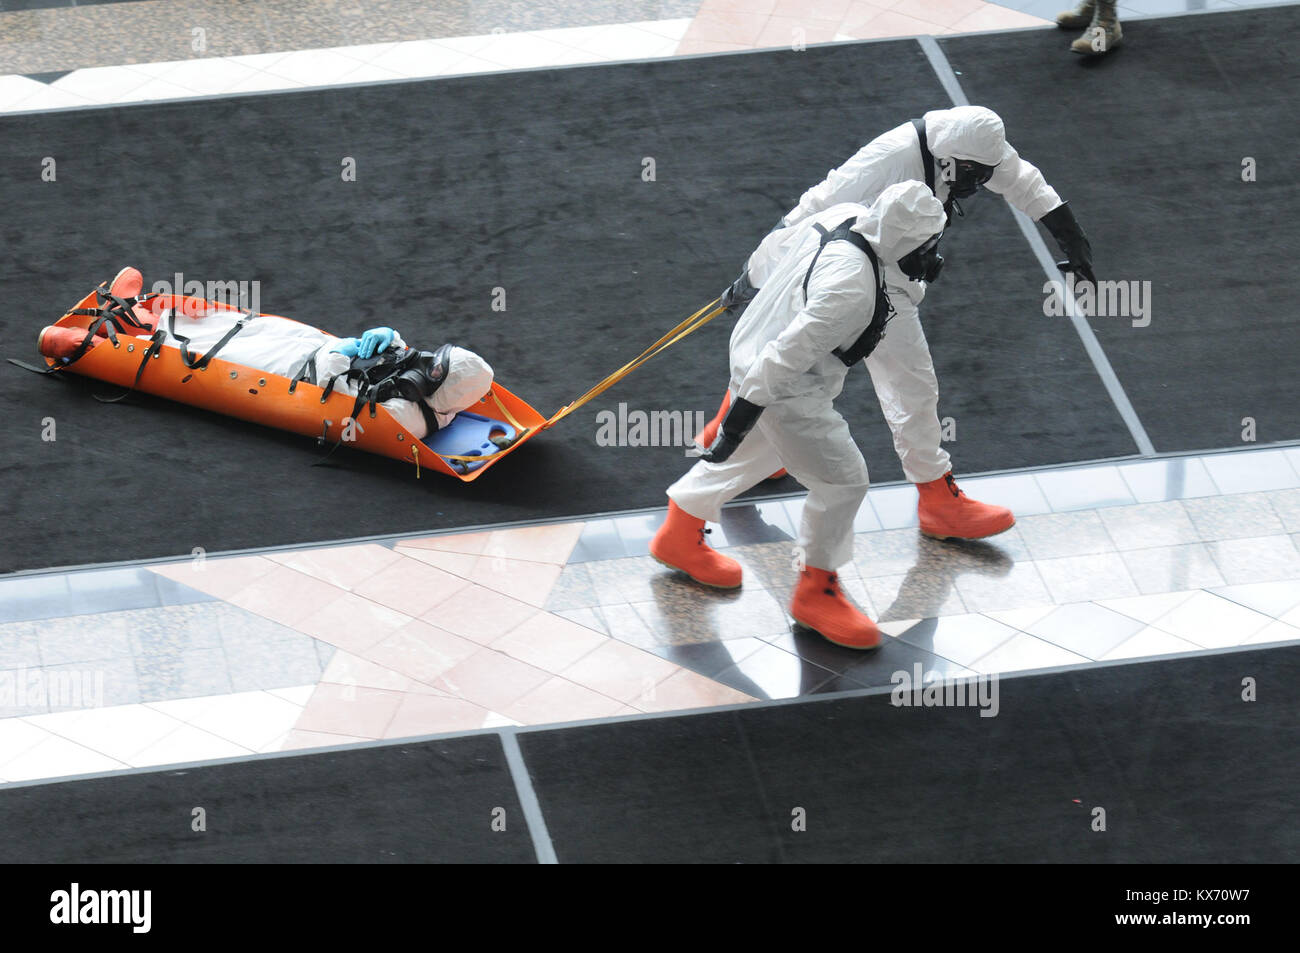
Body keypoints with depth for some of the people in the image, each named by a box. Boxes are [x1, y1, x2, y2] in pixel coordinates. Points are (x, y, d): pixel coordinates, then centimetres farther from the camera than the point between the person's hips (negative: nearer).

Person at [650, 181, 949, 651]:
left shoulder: (846, 217, -9)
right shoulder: (851, 285, -34)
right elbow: (790, 352, -33)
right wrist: (742, 414, -29)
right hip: (785, 391, -10)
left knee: (753, 451, 30)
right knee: (842, 479, -1)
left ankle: (680, 536, 49)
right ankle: (816, 592, 17)